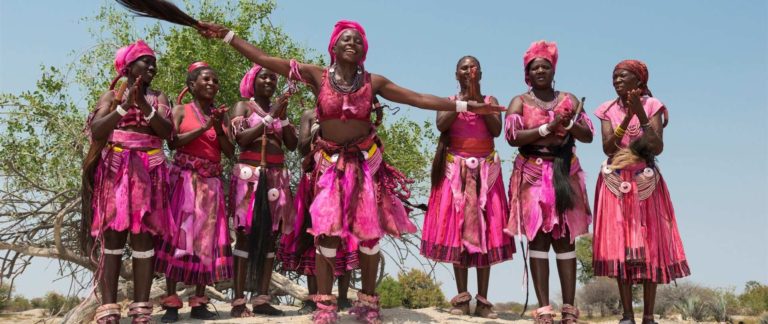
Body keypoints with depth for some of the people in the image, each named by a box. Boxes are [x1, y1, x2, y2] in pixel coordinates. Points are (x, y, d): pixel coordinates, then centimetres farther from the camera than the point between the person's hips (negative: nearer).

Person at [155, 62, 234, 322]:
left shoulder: (221, 115, 14)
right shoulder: (181, 110, 4)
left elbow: (230, 153, 6)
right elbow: (172, 142, -11)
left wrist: (219, 129, -8)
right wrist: (203, 128, -15)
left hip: (211, 182, 4)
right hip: (184, 178, -4)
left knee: (206, 238, 1)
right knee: (179, 234, -7)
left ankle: (199, 302, 6)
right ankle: (171, 302, -4)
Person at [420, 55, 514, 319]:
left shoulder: (490, 101, 11)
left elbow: (496, 130, -7)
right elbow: (441, 125, -12)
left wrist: (478, 100, -8)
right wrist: (464, 99, -12)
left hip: (486, 170, 1)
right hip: (455, 170, -1)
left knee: (485, 230, -3)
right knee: (456, 228, -5)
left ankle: (483, 300, 0)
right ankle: (462, 297, 2)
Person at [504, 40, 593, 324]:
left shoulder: (569, 99, 14)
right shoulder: (519, 102, 7)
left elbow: (588, 135, 8)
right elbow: (513, 137, -9)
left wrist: (568, 124, -11)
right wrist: (548, 127, -14)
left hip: (565, 173, 2)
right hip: (532, 174, -2)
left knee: (565, 238, 0)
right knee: (537, 237, -6)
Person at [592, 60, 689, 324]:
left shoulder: (652, 106, -1)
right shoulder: (608, 109, 4)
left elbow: (657, 148, -12)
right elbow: (607, 148, -9)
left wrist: (641, 115, -20)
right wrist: (627, 117, -18)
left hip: (646, 184, -1)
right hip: (616, 184, 1)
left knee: (650, 245, -2)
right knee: (619, 244, -3)